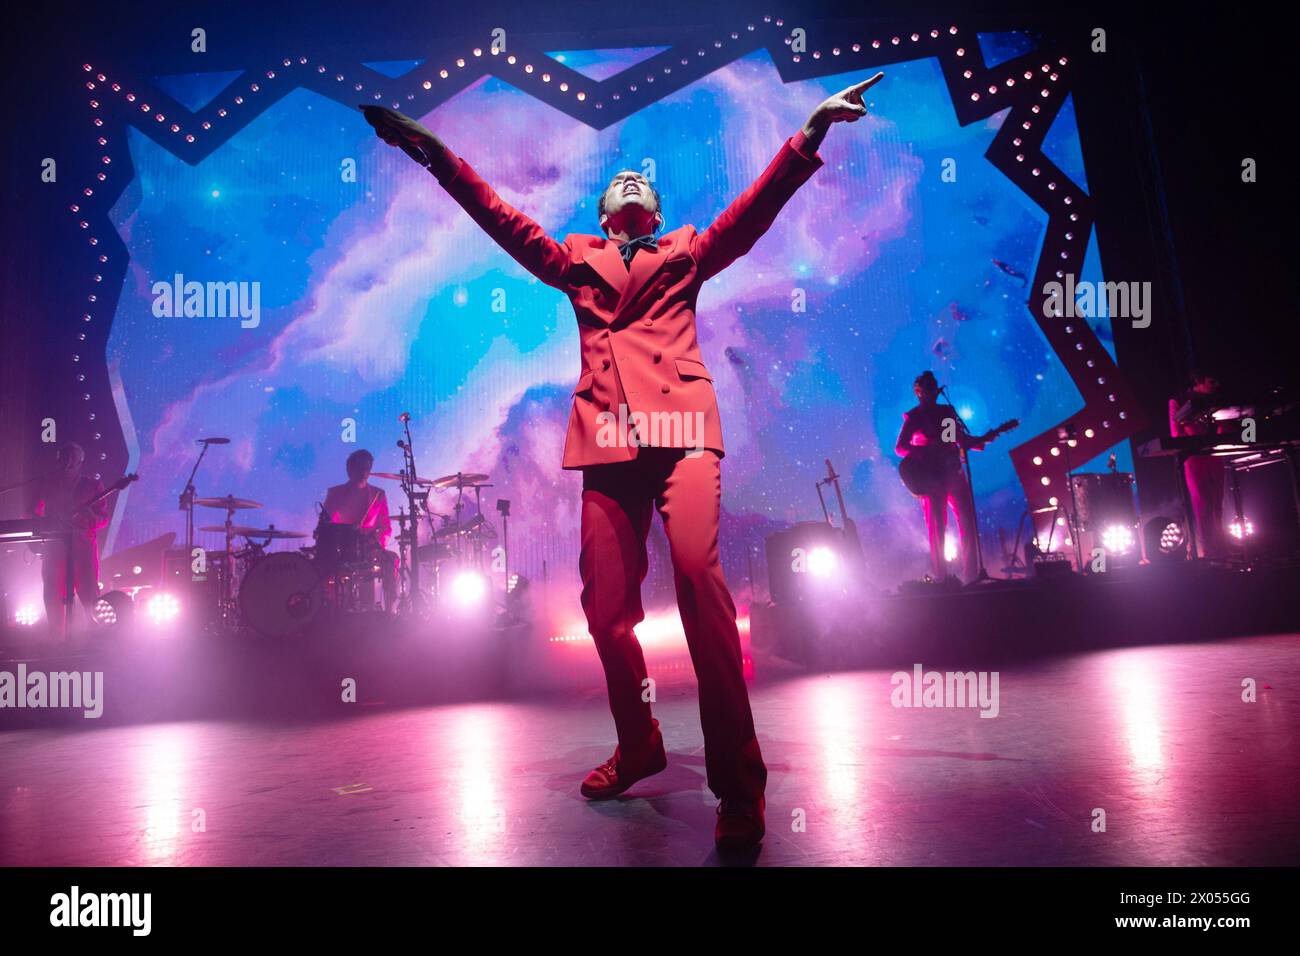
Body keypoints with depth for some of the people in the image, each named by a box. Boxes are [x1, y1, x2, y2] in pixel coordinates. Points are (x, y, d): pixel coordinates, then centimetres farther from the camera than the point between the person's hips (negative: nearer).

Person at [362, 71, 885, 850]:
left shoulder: (688, 253, 24)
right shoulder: (576, 261, 26)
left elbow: (758, 206, 15)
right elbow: (501, 216, 22)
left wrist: (810, 131, 5)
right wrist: (435, 154, 15)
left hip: (681, 424, -2)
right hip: (607, 436, 3)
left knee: (698, 569, -24)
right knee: (606, 601, -2)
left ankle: (738, 781, -17)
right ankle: (638, 747, 21)